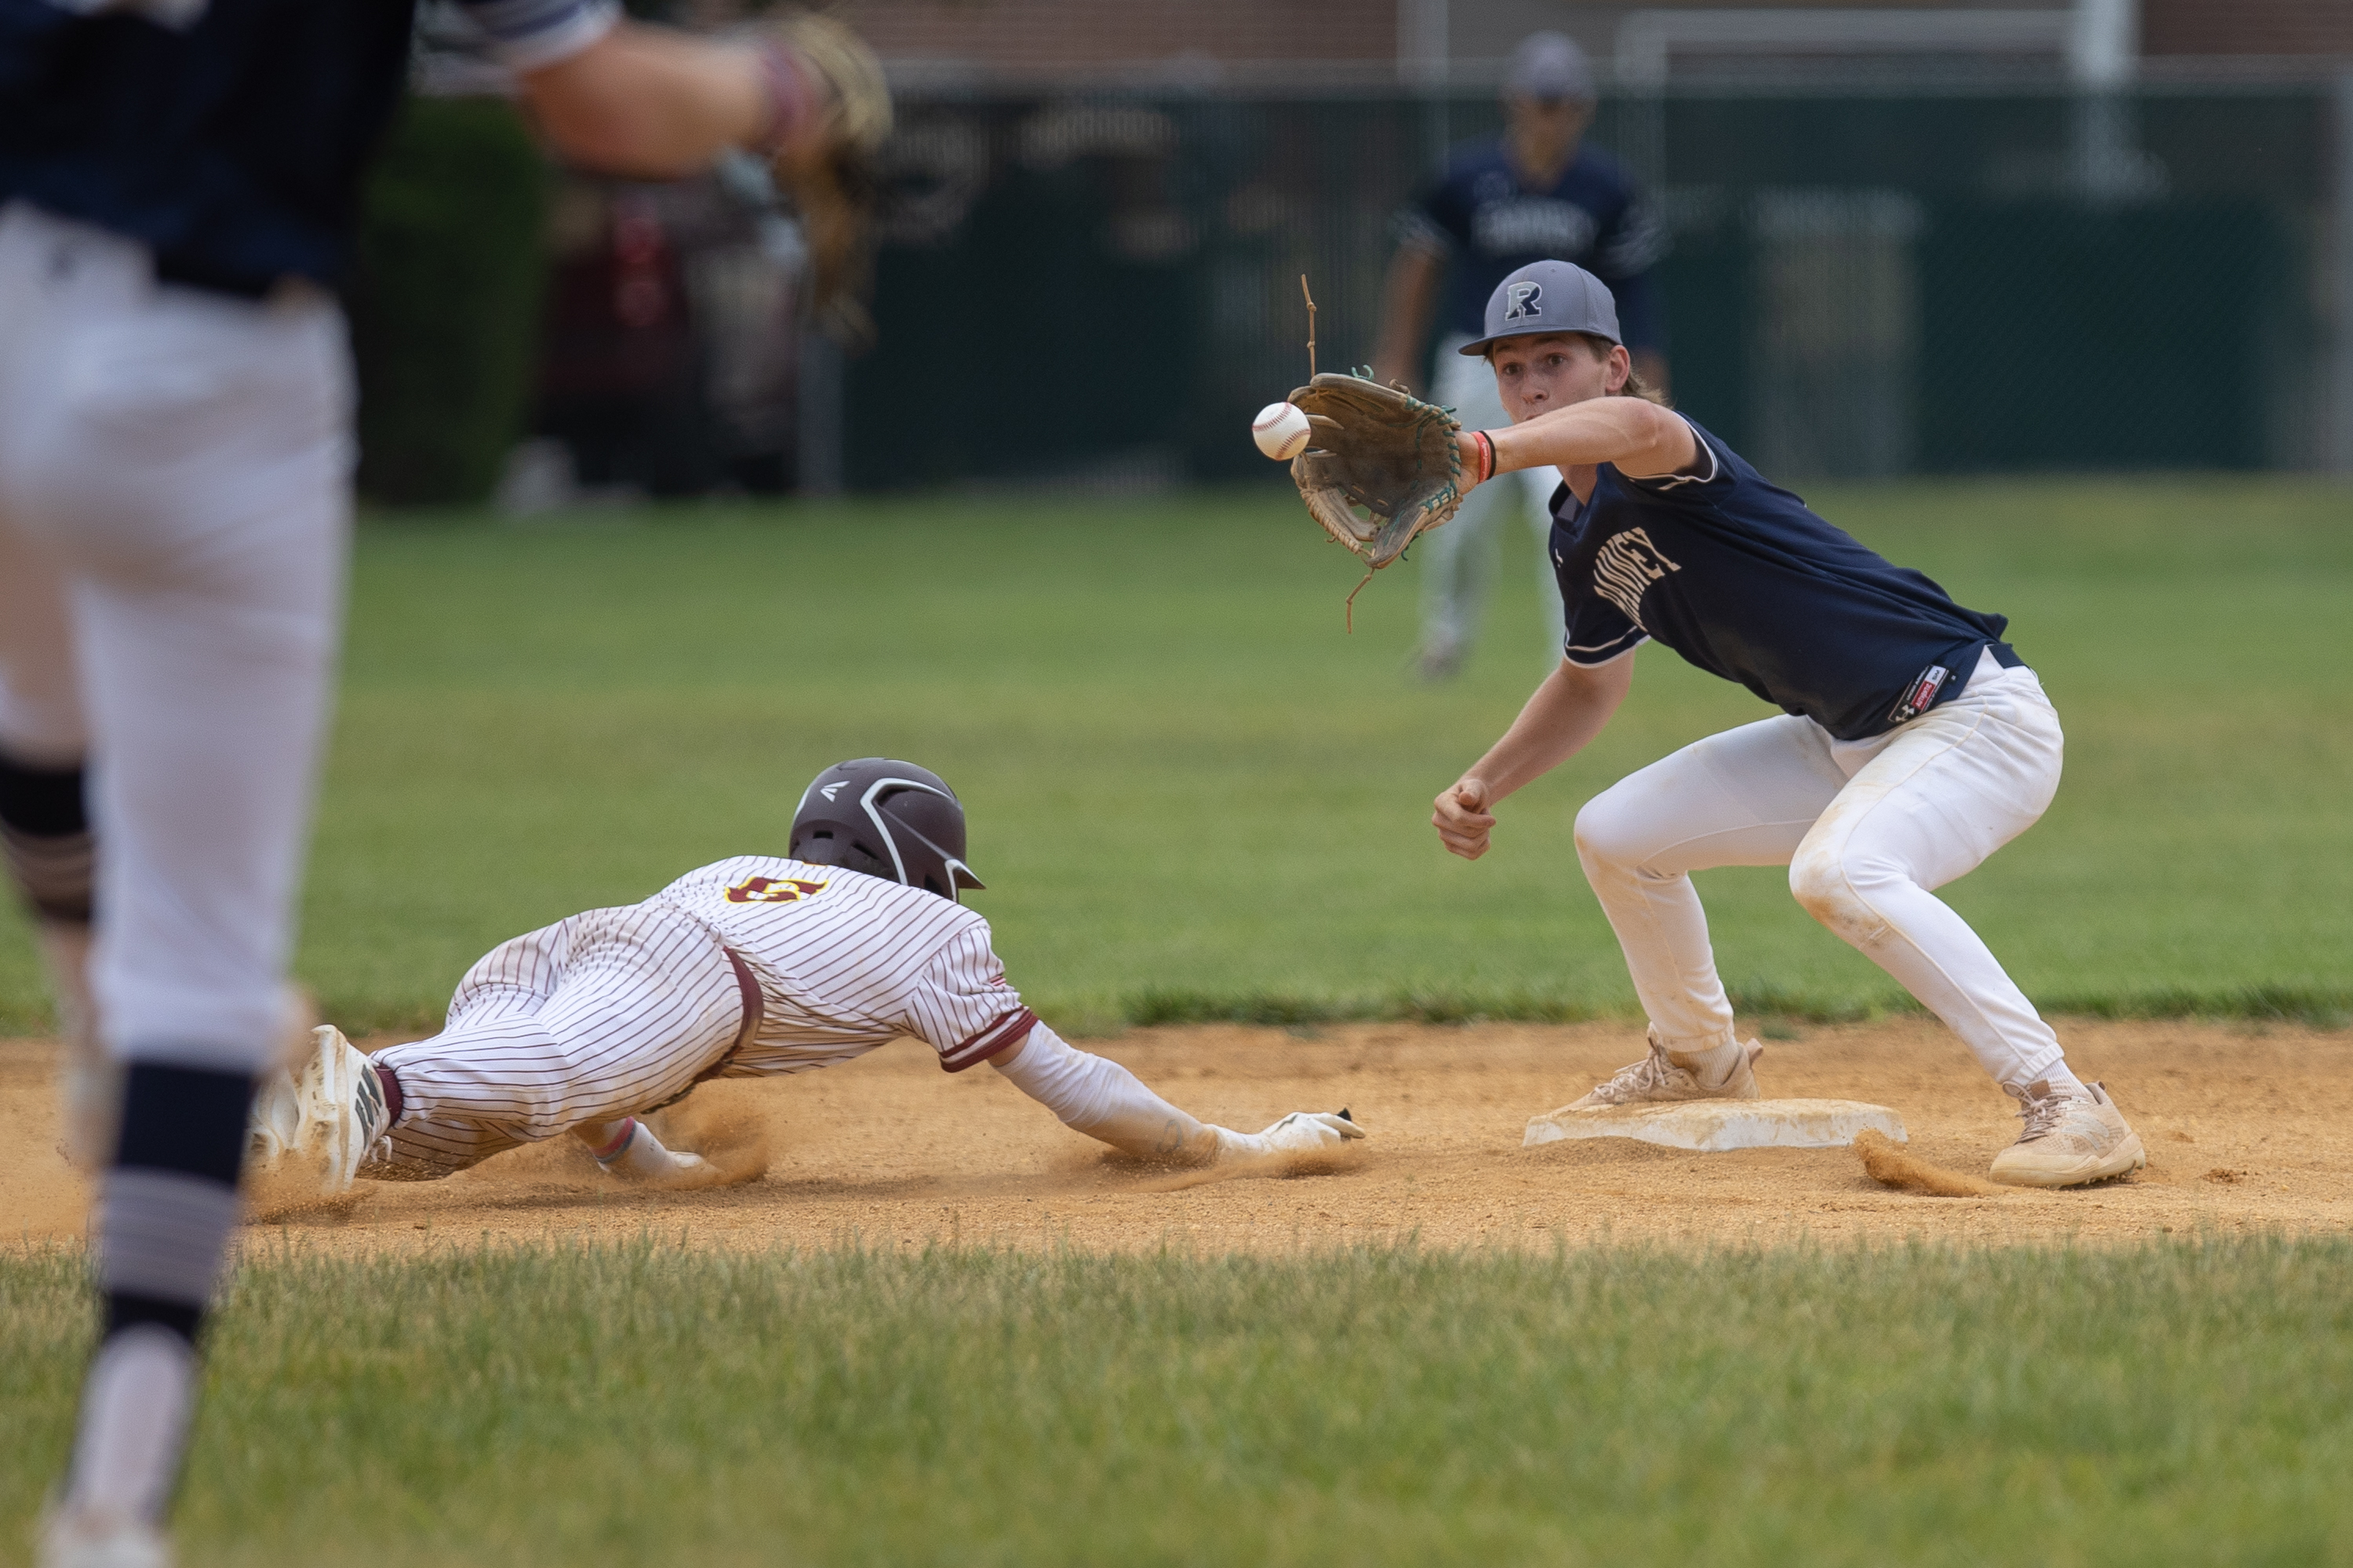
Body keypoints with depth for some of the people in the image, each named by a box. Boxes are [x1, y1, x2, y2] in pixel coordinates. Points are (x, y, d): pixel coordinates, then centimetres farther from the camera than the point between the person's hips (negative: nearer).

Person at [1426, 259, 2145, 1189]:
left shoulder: (1657, 476, -21)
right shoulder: (1579, 534, 8)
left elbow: (1639, 428, -48)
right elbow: (1591, 682, 25)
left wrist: (1482, 455, -62)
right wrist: (1484, 786, 10)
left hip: (1977, 721, -10)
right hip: (1847, 744, 10)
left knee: (1834, 872, -36)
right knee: (1614, 835, 13)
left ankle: (2064, 1108, -35)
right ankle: (1699, 1062, 36)